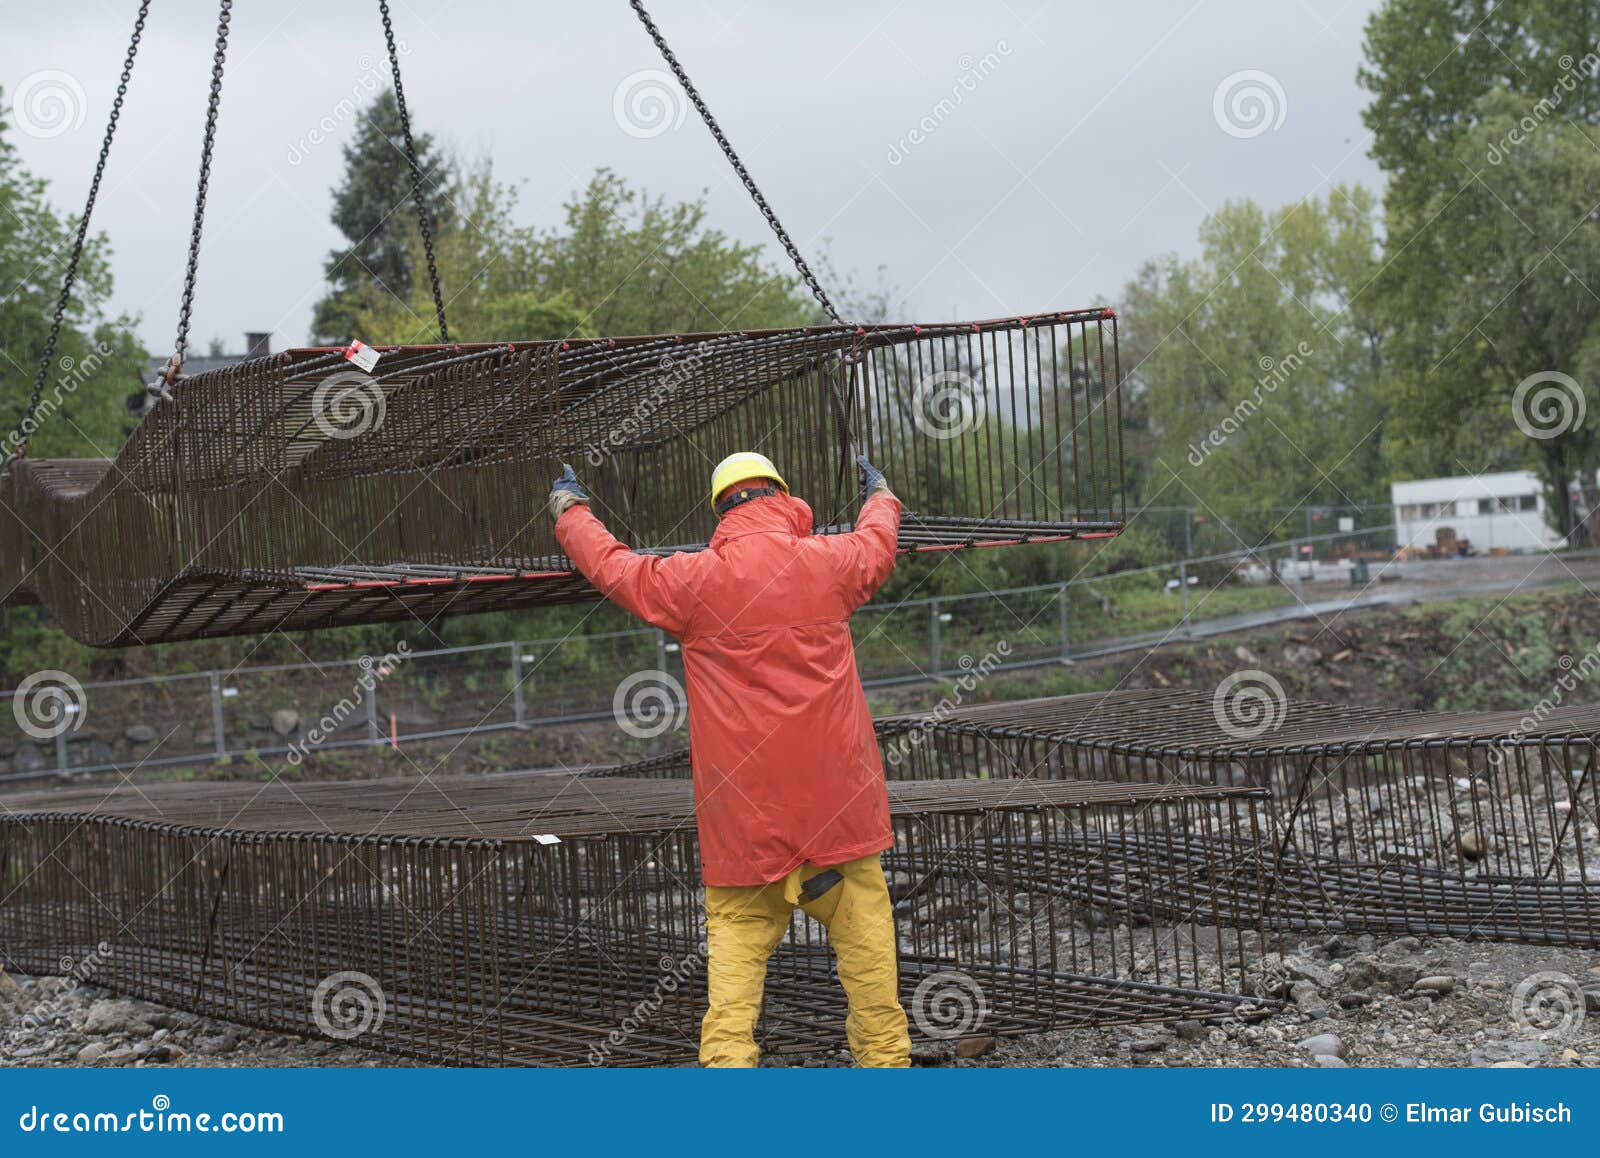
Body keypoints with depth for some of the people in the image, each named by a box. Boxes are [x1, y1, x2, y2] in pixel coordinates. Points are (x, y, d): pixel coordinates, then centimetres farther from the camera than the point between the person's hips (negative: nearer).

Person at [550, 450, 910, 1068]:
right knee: (863, 931, 8)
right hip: (837, 798, 1)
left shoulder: (693, 579, -2)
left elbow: (610, 565, 14)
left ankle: (727, 1056, -6)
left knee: (737, 934, 3)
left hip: (743, 806, -1)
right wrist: (881, 495, 50)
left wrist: (569, 509, 34)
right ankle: (884, 1052, 9)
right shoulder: (828, 561, 3)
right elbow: (878, 540, 26)